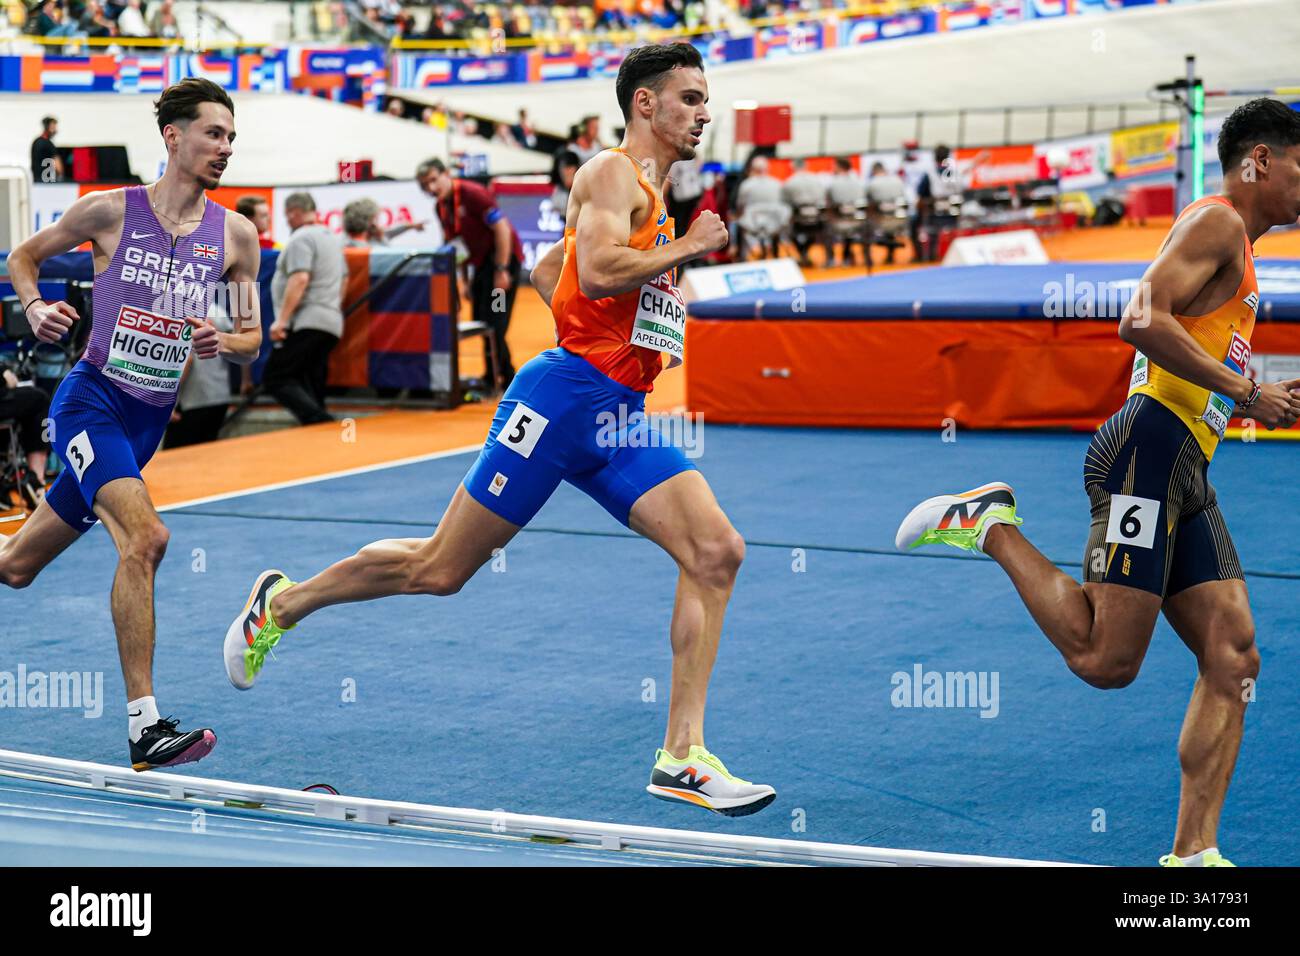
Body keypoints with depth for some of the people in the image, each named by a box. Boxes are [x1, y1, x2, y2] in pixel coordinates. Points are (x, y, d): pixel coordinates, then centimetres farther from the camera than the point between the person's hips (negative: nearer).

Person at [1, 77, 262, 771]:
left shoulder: (235, 234, 4)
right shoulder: (109, 211, -5)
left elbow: (252, 338, 12)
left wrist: (223, 343, -10)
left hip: (150, 420, 5)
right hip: (93, 401, -5)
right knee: (145, 536, -27)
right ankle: (143, 726, -26)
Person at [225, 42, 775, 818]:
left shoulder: (651, 197, 23)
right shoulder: (612, 172, -5)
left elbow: (545, 272, 30)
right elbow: (596, 271, -24)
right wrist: (688, 247, -13)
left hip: (621, 416, 9)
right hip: (564, 399, -9)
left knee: (717, 552, -9)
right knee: (442, 569, 0)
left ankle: (682, 758, -10)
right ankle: (283, 601, 23)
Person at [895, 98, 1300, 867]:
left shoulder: (1238, 247, 26)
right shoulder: (1217, 222, -5)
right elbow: (1143, 319, -20)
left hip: (1185, 472, 10)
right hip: (1151, 450, -10)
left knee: (1234, 659, 1)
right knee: (1106, 659, -14)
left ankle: (1192, 854, -1)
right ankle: (990, 525, 1)